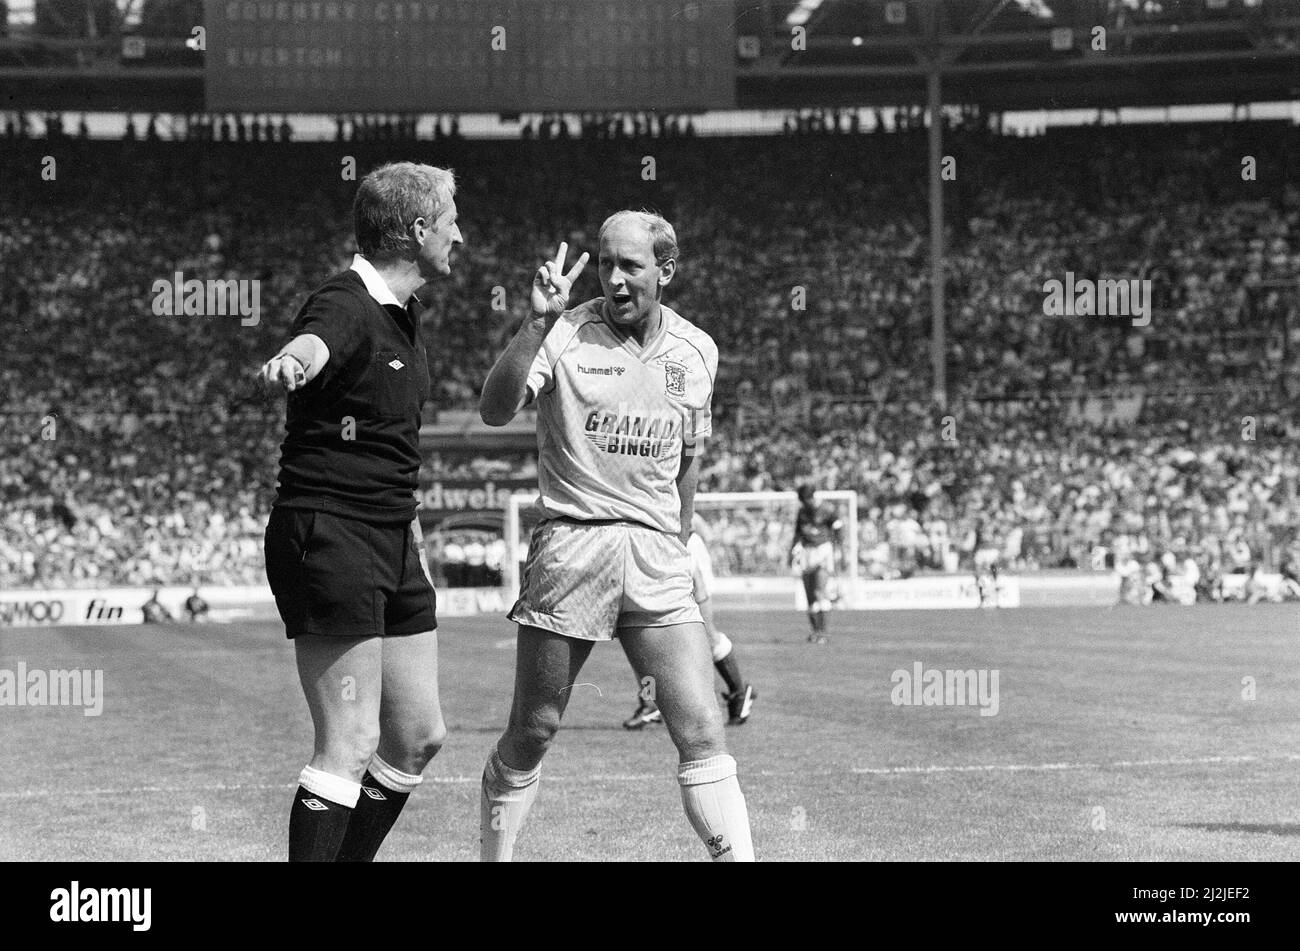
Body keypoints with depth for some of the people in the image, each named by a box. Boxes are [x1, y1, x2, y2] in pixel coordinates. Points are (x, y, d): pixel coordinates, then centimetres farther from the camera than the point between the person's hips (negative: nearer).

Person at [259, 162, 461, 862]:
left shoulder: (403, 317, 16)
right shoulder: (345, 307, -15)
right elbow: (313, 343, -40)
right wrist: (289, 363, -63)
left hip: (393, 547, 10)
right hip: (328, 535, -10)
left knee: (417, 737, 12)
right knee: (351, 745, -13)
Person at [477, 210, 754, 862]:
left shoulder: (696, 352, 10)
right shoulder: (566, 336, -4)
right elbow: (495, 411, -19)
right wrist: (537, 323, -30)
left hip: (656, 558, 3)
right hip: (570, 545, -3)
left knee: (702, 734, -7)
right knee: (531, 734, 3)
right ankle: (493, 860, 18)